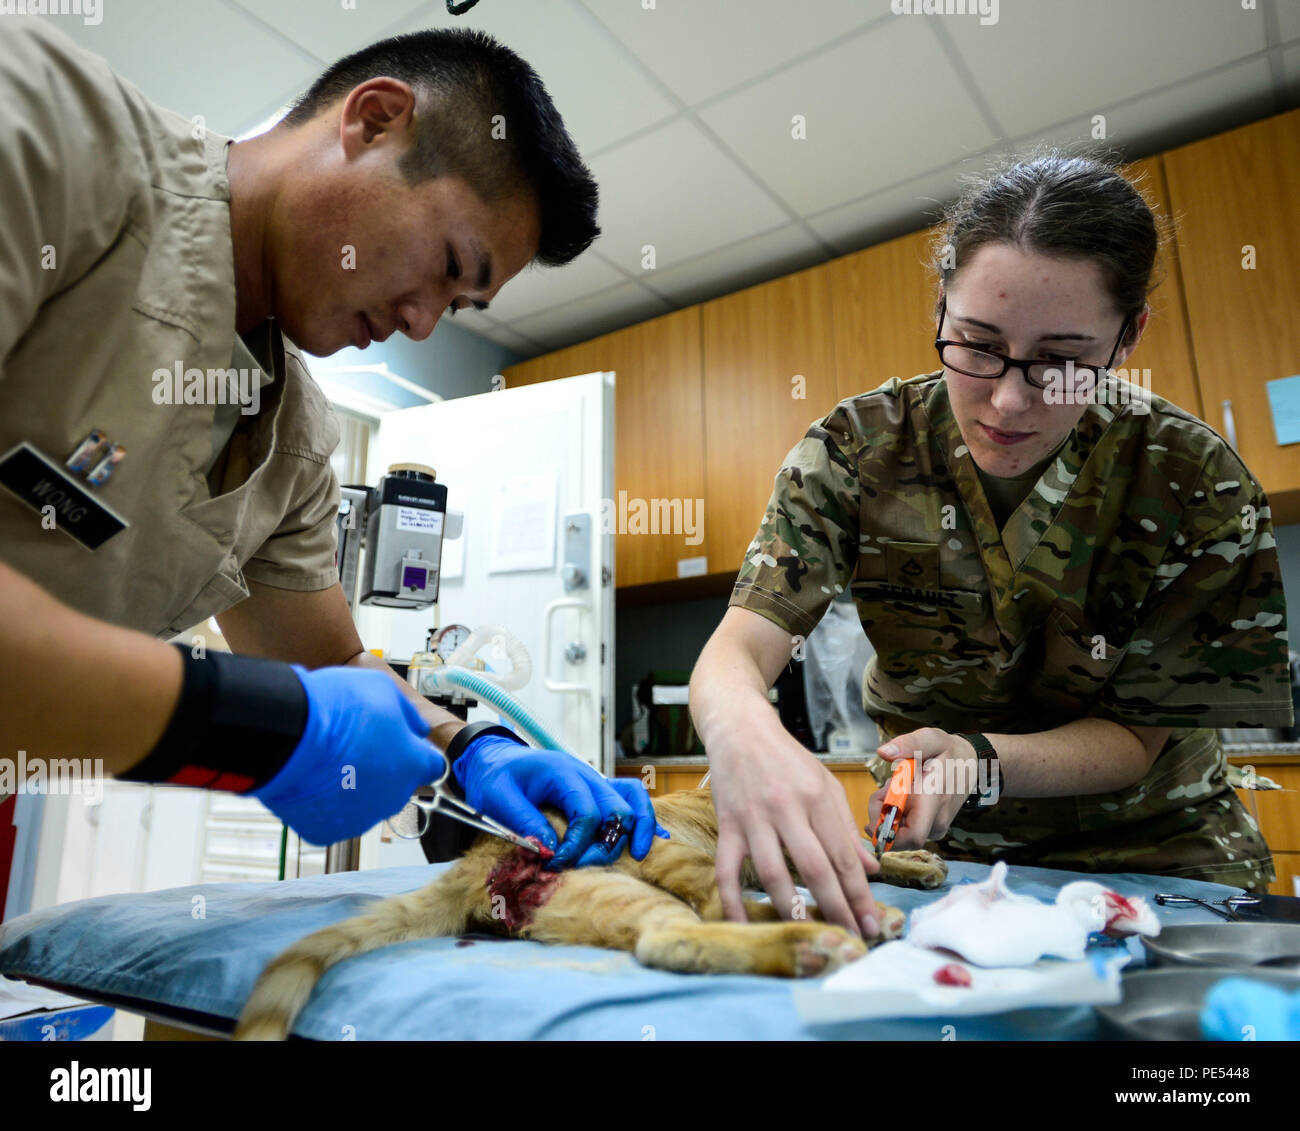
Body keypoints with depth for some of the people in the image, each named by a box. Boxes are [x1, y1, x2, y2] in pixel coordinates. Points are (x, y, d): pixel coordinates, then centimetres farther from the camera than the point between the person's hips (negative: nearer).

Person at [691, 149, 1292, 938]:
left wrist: (980, 759, -31)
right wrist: (745, 733, -50)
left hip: (1146, 853, 1)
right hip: (945, 849, 0)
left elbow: (1137, 734, -11)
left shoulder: (1195, 485, -16)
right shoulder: (861, 449, -17)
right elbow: (739, 647, -25)